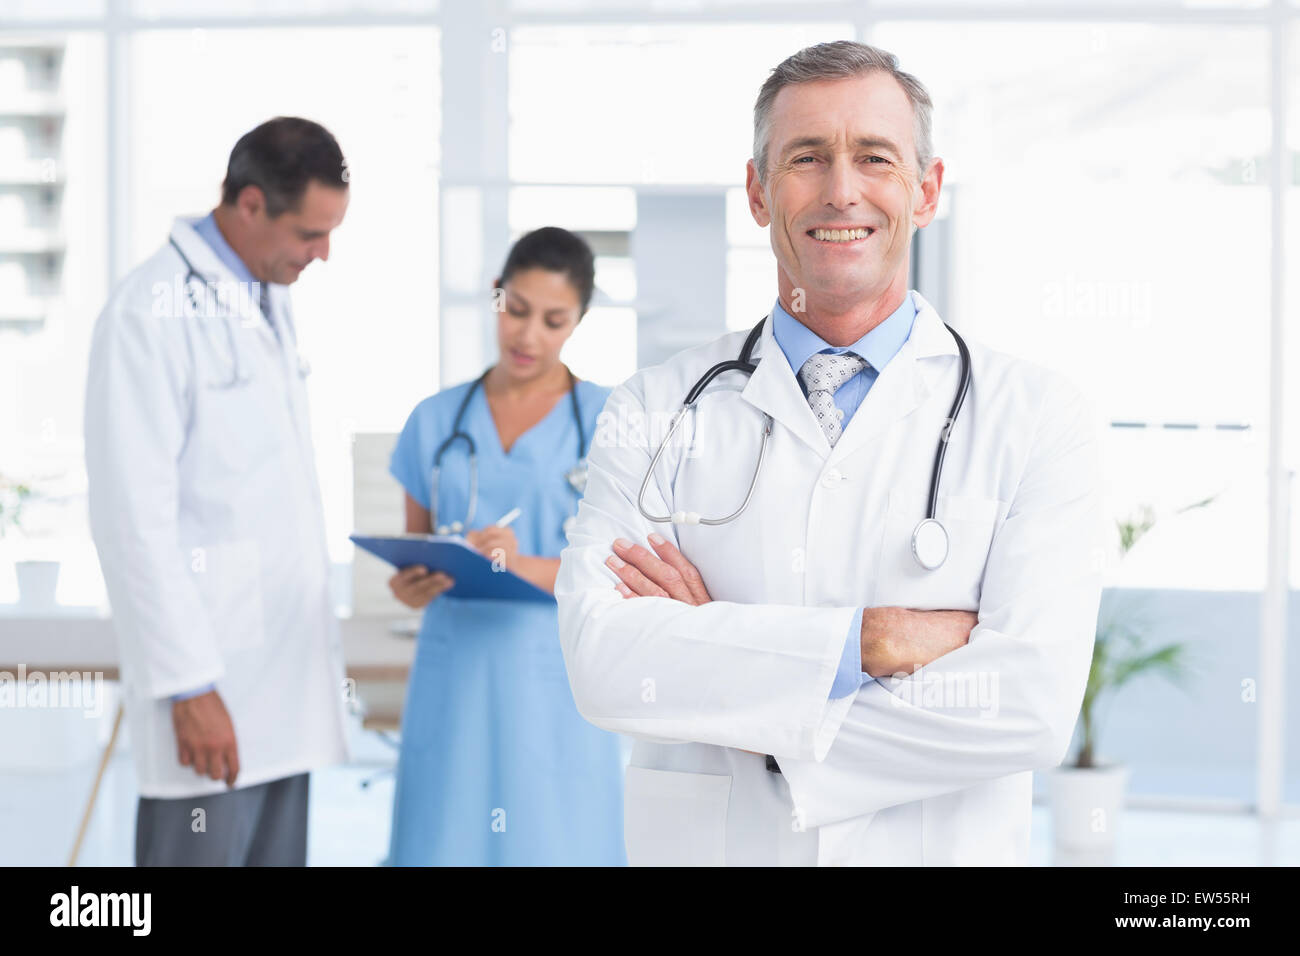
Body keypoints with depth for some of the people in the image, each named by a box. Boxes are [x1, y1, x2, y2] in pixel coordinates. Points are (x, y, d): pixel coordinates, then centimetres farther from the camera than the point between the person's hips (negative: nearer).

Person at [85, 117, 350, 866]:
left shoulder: (270, 304, 16)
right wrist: (188, 686, -17)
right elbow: (136, 518, -15)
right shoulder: (151, 314, -11)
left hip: (284, 680, 8)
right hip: (211, 687, -8)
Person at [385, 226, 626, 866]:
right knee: (448, 839, -1)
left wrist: (528, 567, -20)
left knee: (549, 842, -4)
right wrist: (411, 585, -8)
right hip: (455, 676, 2)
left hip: (554, 684, -2)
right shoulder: (436, 421, 11)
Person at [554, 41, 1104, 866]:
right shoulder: (655, 413, -2)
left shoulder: (1036, 418, -6)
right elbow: (601, 659, -16)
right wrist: (874, 638, -22)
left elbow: (1034, 705, -17)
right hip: (704, 844, 1)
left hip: (941, 849, 0)